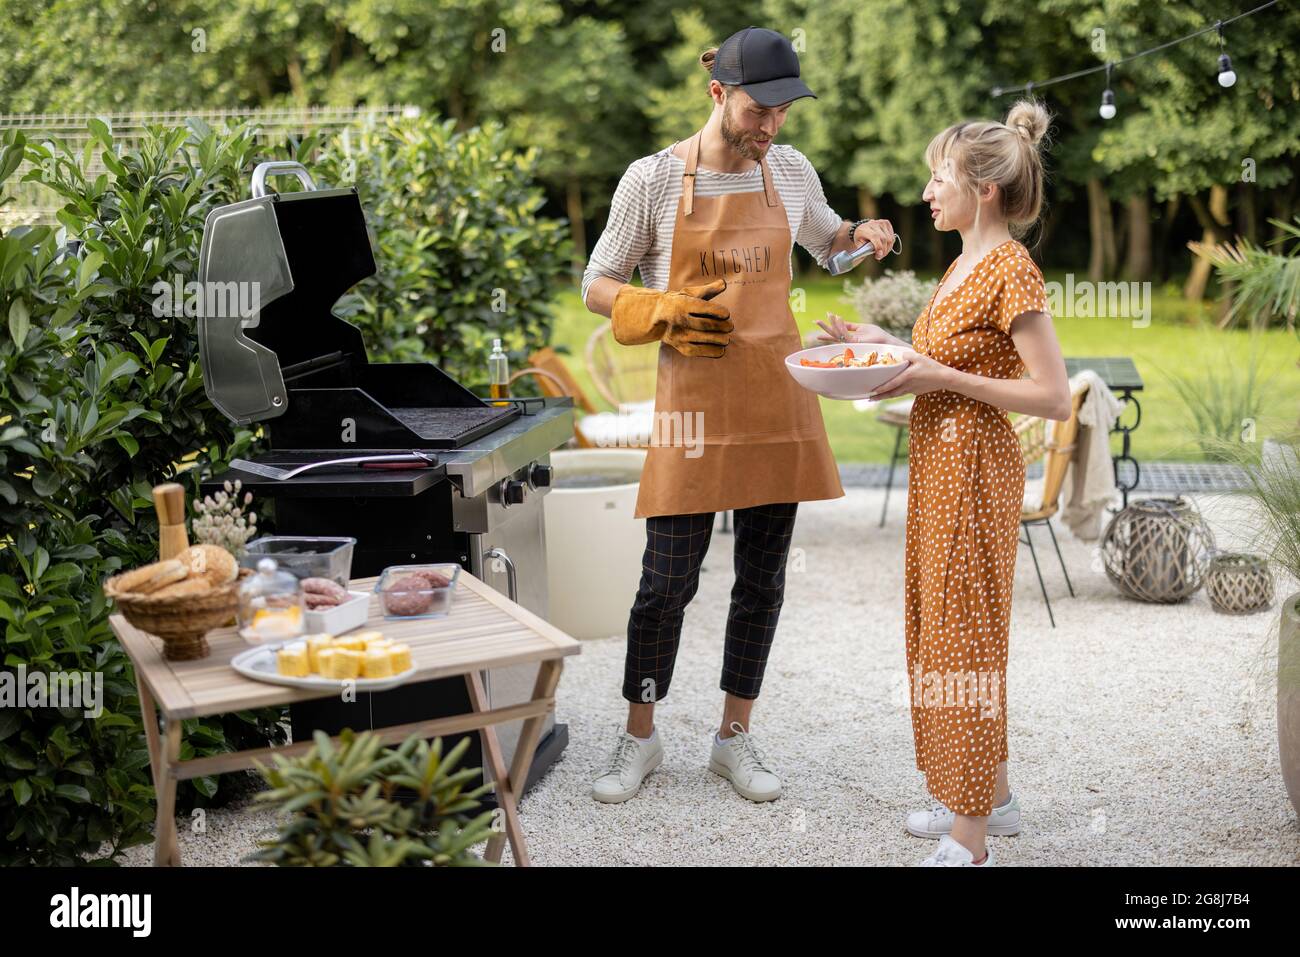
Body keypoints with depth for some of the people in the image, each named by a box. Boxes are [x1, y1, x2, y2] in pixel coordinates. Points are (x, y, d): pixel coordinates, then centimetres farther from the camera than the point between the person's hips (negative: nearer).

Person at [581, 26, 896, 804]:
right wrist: (664, 314, -18)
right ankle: (640, 737, 20)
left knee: (764, 575, 9)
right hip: (694, 396, -4)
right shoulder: (653, 179, -6)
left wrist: (862, 235, 2)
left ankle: (736, 738, 25)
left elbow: (826, 242, 25)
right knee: (668, 579, -1)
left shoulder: (792, 171, 6)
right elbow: (598, 285, 0)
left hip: (778, 396, 4)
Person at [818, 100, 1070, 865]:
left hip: (974, 472, -10)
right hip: (939, 464, 10)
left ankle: (969, 843, 9)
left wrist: (941, 378, -22)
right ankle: (992, 796, 33)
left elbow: (1055, 398, -21)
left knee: (963, 638, -2)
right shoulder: (967, 263, 11)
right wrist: (884, 344, 9)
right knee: (945, 630, 18)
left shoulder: (1012, 270, -18)